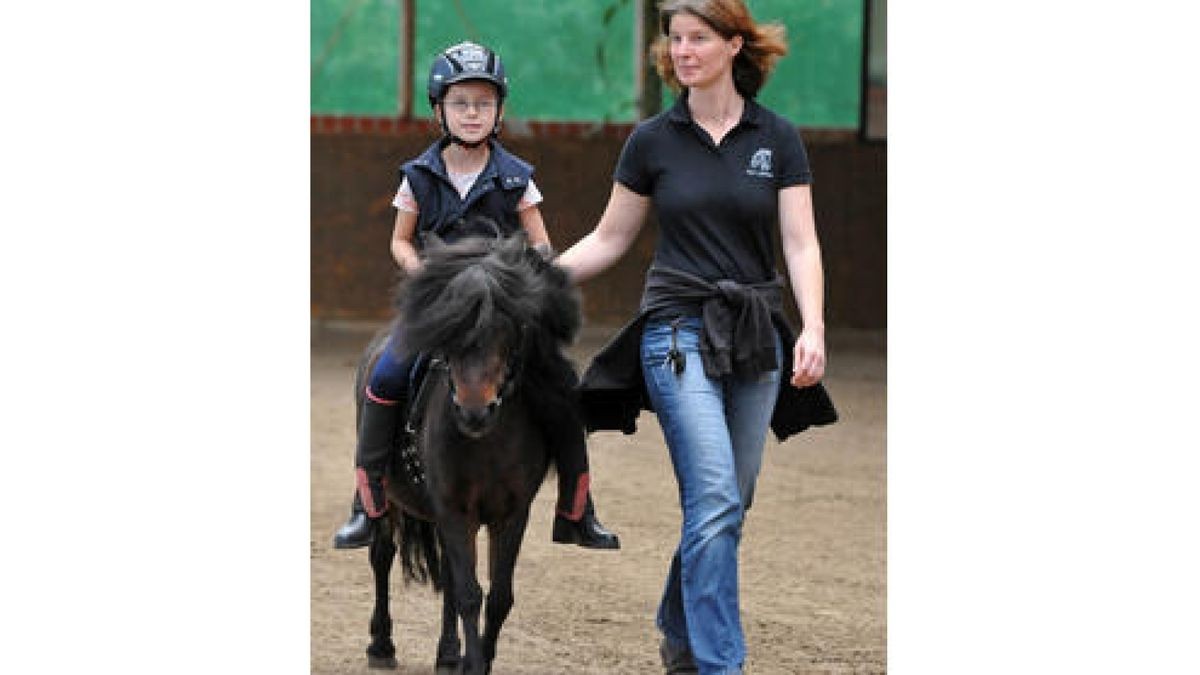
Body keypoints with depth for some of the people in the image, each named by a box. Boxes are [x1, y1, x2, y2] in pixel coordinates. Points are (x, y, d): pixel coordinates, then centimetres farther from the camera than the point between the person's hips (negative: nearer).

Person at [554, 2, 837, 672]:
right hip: (680, 333, -2)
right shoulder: (653, 140, 2)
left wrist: (814, 328, -19)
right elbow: (610, 240, 9)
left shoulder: (778, 138, 3)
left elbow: (801, 244, -4)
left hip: (756, 339, 2)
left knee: (728, 507, 8)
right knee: (716, 500, -16)